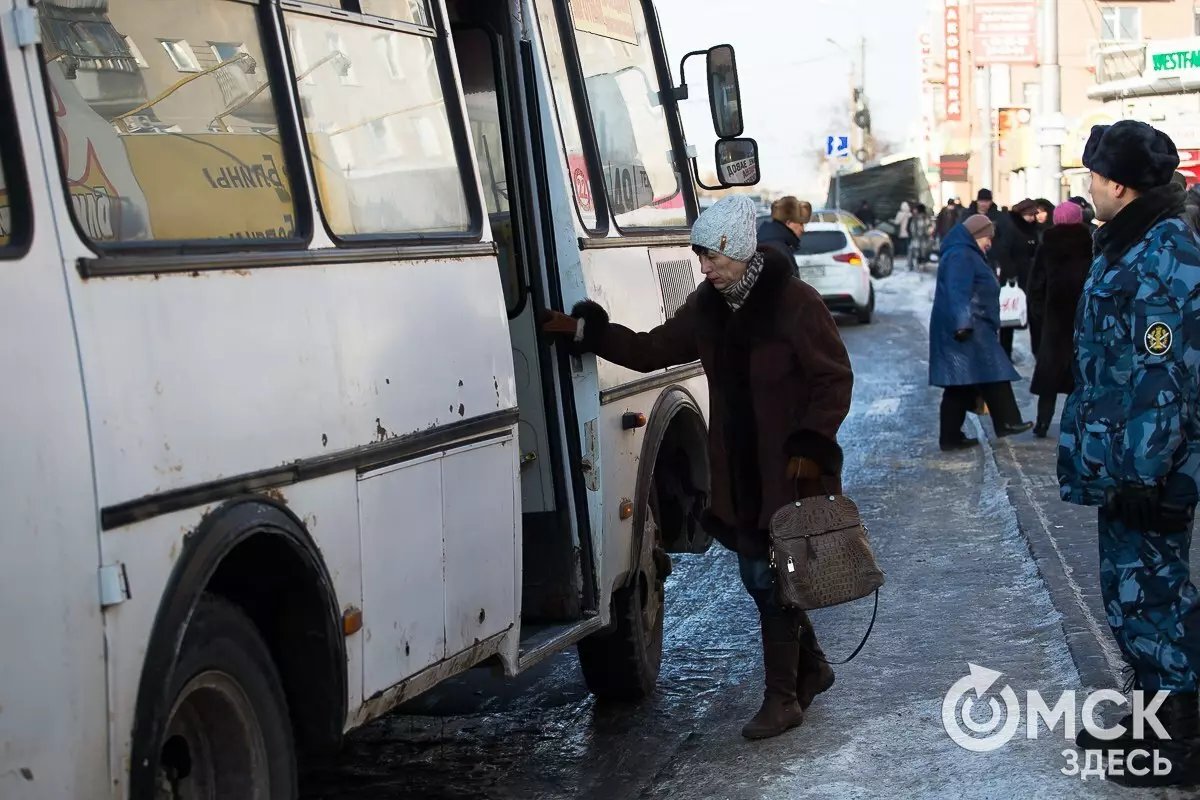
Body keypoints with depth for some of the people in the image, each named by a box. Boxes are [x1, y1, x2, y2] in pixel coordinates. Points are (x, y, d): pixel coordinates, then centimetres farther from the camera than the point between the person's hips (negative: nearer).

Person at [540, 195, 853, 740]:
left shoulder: (795, 303, -14)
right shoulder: (708, 306, 6)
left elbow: (835, 380, -11)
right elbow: (653, 350, 14)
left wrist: (810, 445, -18)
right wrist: (585, 331, 7)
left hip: (790, 470, -7)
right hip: (738, 470, 7)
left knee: (773, 579, -4)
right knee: (758, 575, 13)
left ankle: (782, 699, 7)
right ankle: (810, 668, 34)